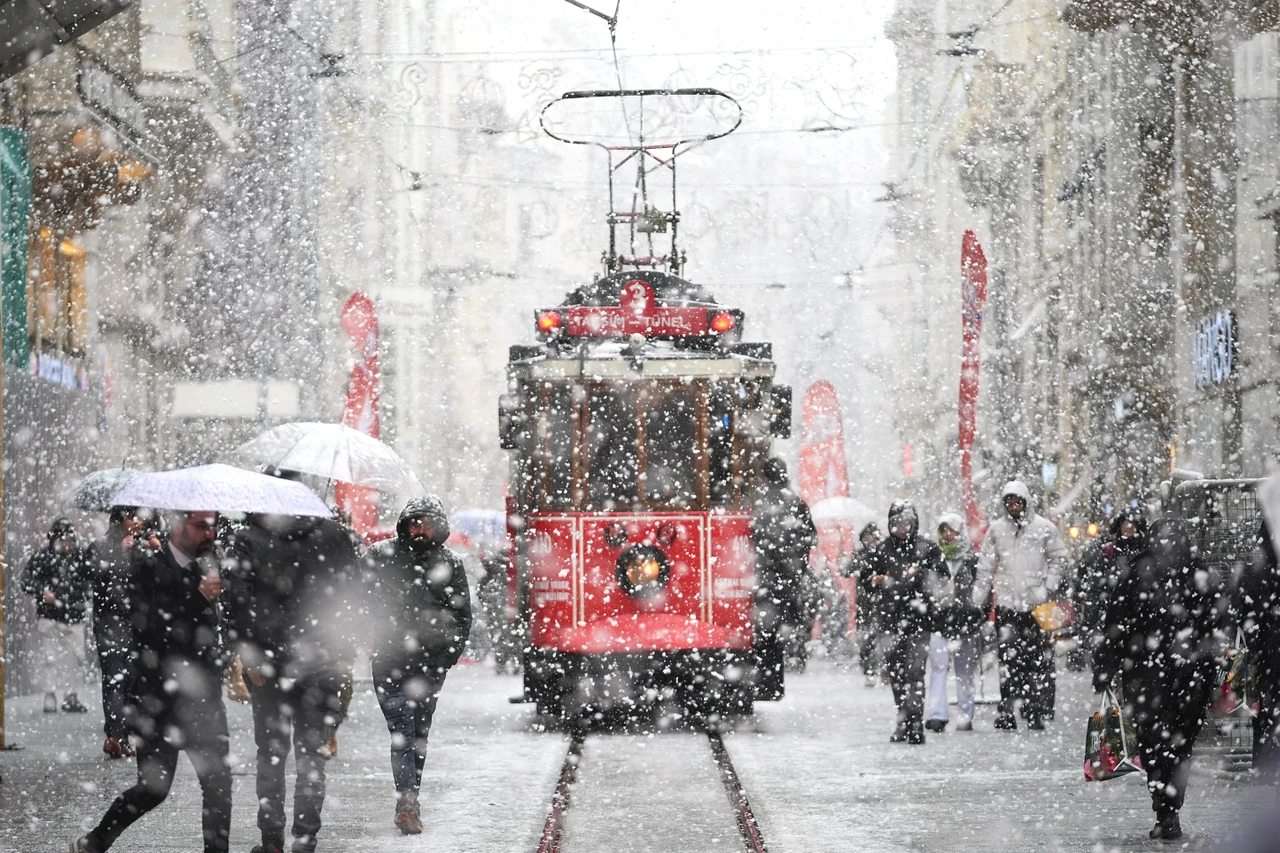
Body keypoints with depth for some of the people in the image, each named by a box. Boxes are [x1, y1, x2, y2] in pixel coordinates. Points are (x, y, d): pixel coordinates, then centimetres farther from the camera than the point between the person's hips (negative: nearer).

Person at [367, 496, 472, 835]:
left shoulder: (450, 563, 7)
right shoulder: (381, 555, 1)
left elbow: (463, 615, 13)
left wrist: (450, 653, 4)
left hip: (431, 665, 3)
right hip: (390, 662, -3)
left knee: (419, 733, 11)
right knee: (402, 731, -13)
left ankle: (409, 802, 21)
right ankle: (407, 802, -20)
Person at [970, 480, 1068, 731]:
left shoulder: (1044, 528, 4)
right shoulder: (996, 529, 10)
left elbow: (1059, 559, 9)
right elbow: (985, 567, 13)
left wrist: (1048, 588, -4)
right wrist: (978, 602, 8)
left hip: (1037, 605, -1)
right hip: (1006, 604, 1)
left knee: (1039, 659, -3)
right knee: (1007, 658, -2)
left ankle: (1036, 711, 2)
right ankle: (1006, 711, 0)